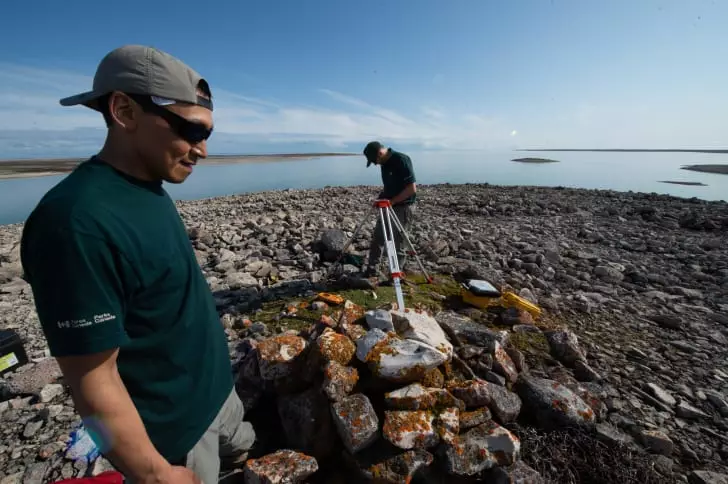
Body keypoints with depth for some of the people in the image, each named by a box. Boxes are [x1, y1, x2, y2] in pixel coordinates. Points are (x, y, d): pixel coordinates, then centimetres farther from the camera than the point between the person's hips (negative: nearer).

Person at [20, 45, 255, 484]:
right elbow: (95, 385, -26)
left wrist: (215, 372, 16)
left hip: (215, 388, 7)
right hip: (172, 429, -6)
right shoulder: (79, 222, -31)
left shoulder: (151, 190, -3)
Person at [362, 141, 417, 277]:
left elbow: (412, 188, -23)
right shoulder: (384, 163, 6)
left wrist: (392, 200, -21)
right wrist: (383, 195, 0)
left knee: (398, 244, -1)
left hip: (403, 207, -9)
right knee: (377, 238, 12)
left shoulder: (402, 160, -19)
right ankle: (371, 269, 24)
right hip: (388, 206, 9)